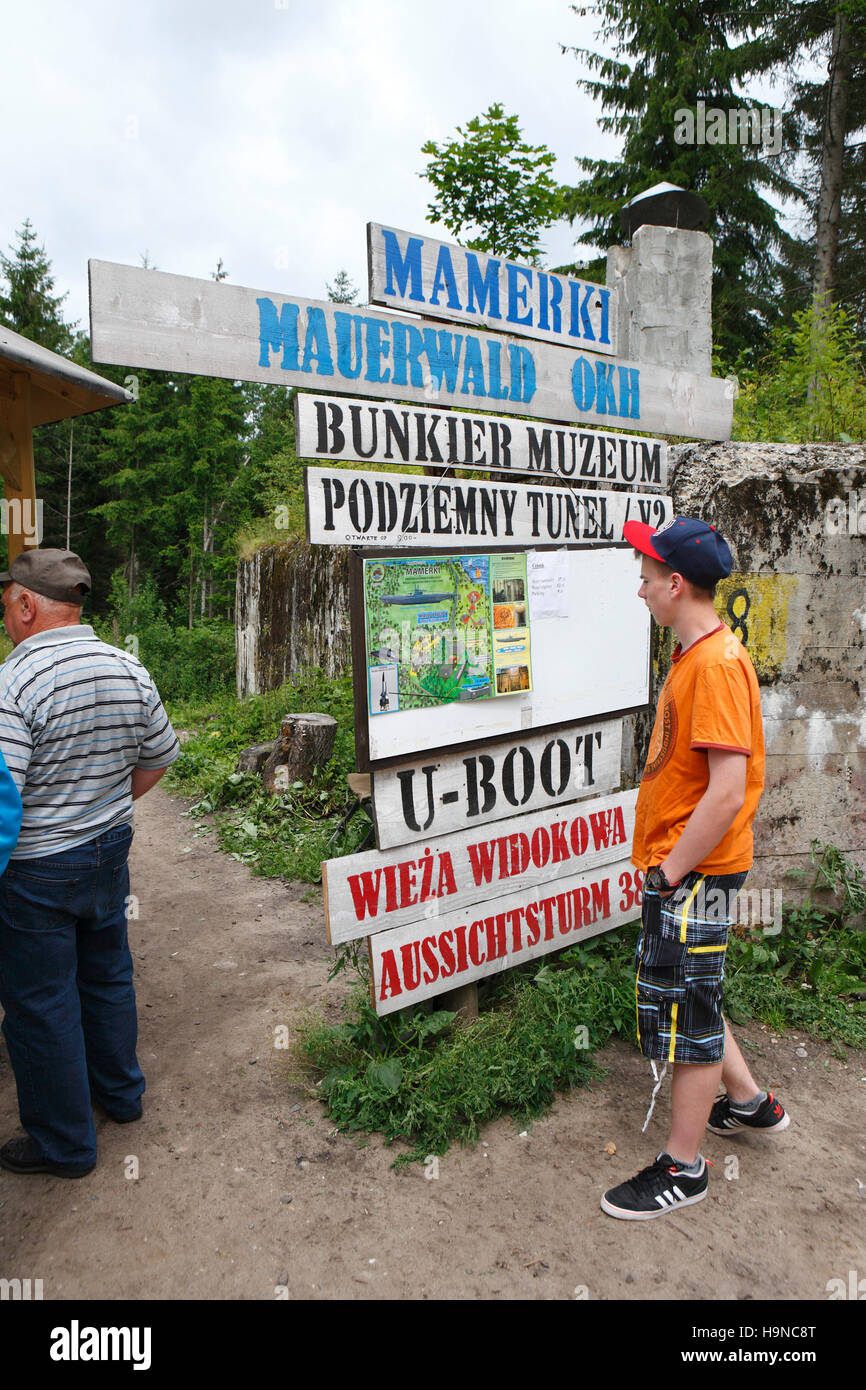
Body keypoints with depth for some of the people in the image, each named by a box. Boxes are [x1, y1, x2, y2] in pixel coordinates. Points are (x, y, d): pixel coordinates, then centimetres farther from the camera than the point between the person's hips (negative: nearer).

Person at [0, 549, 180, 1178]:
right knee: (108, 975, 24)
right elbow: (159, 758, 8)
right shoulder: (129, 670, -2)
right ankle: (120, 1091, 43)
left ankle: (64, 1144, 26)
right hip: (110, 851, 7)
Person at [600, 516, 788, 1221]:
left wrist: (671, 873, -19)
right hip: (680, 866, 10)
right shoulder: (694, 654, 10)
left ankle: (683, 1168, 23)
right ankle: (750, 1101, 43)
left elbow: (727, 793, -27)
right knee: (683, 994, 23)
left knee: (685, 1012, 5)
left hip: (695, 873, -10)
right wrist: (664, 868, 16)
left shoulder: (717, 663, -22)